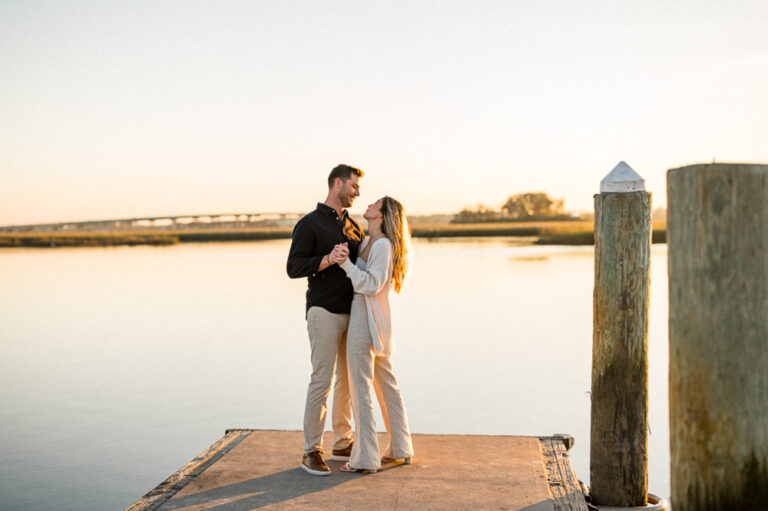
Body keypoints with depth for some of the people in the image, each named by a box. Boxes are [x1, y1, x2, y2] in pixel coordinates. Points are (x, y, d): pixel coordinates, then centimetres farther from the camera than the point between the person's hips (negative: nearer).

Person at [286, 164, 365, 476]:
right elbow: (294, 268, -14)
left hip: (351, 313, 7)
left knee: (350, 380, 10)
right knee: (322, 381, -8)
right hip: (324, 312, -7)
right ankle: (312, 452, 2)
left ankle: (344, 445, 21)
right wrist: (328, 259, -27)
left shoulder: (353, 226, 16)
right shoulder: (309, 224, -6)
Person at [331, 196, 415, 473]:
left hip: (366, 320, -10)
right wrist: (341, 257, 12)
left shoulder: (384, 245, -15)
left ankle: (365, 458, 3)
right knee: (386, 383, 15)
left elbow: (372, 284, -22)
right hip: (375, 322, 10)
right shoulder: (366, 242, 12)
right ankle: (400, 448, 26)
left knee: (361, 386, -4)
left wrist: (345, 262, -30)